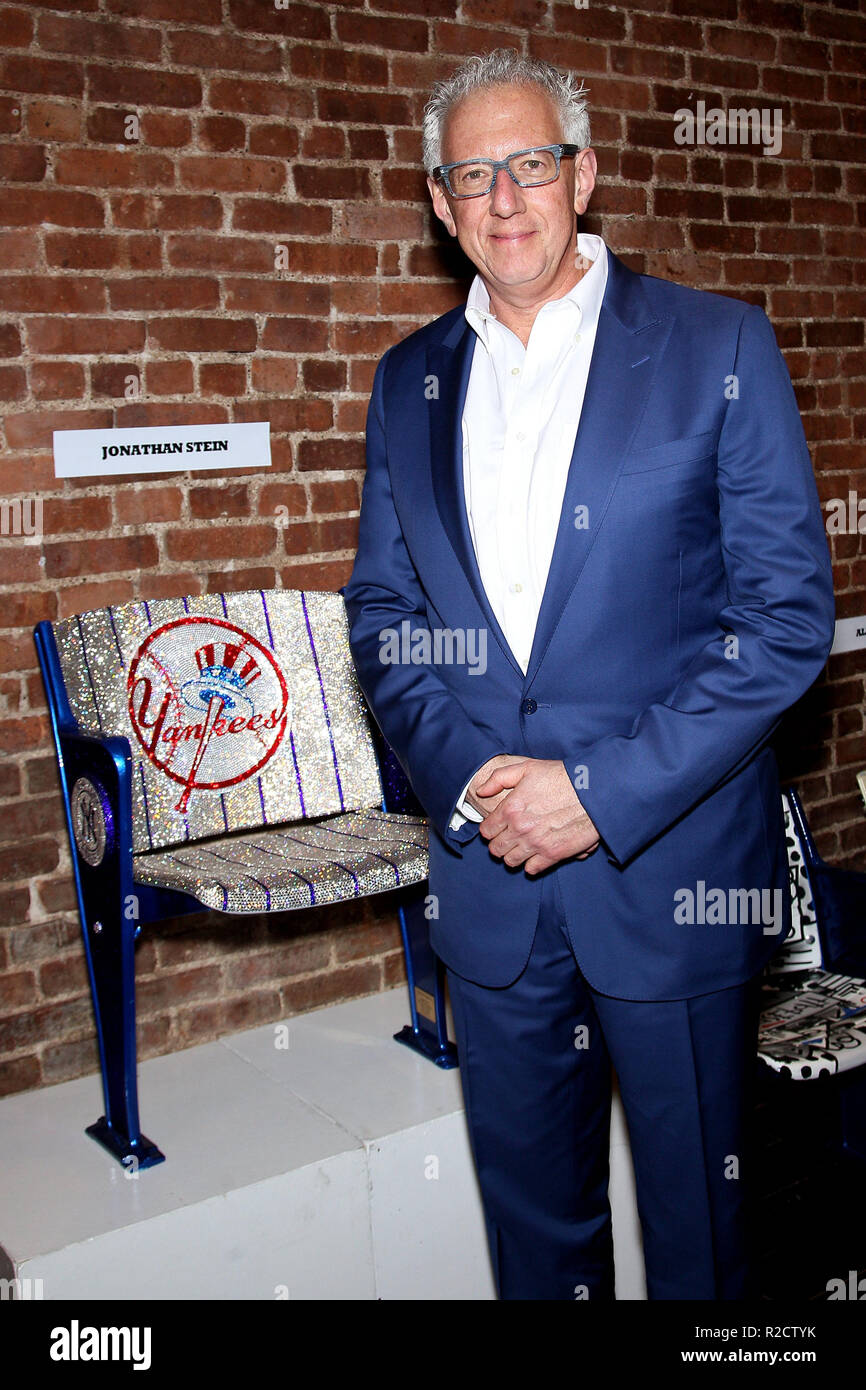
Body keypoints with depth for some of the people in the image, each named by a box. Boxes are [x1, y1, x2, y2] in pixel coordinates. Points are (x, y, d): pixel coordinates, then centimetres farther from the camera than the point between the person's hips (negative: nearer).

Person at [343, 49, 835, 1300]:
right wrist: (465, 777, -8)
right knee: (529, 1201, 19)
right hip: (488, 869, 4)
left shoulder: (720, 348, -5)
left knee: (695, 1200, 14)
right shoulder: (410, 380, 7)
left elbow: (788, 615, -9)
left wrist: (605, 791, -16)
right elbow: (383, 616, 9)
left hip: (674, 864, -3)